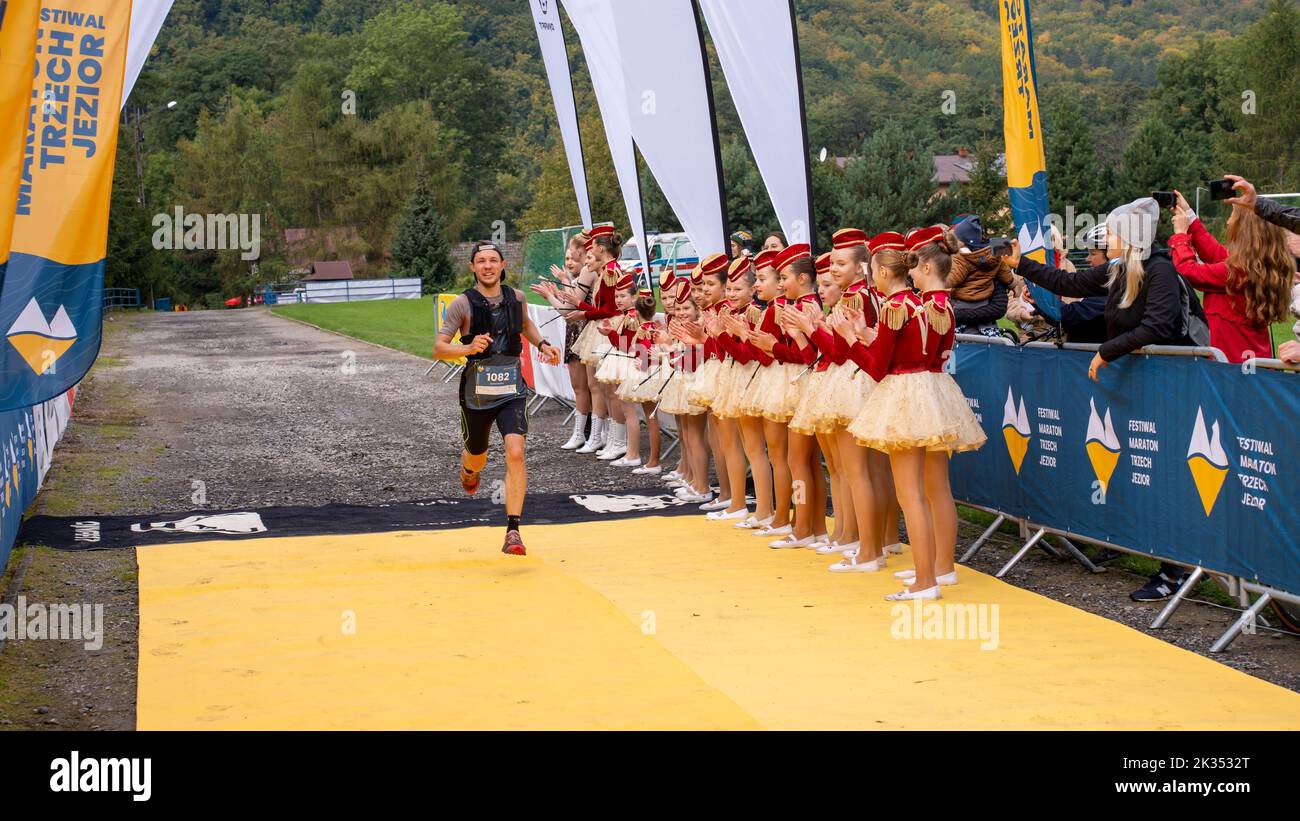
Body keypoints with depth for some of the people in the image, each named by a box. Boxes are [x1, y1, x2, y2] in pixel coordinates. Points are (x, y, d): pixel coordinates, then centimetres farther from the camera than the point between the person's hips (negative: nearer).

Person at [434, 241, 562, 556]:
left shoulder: (515, 297, 4)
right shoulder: (463, 303, -8)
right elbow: (438, 349, -8)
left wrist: (542, 344, 12)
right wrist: (468, 348, -25)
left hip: (511, 390, 1)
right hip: (476, 391, -1)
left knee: (515, 453, -19)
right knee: (477, 457, 17)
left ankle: (513, 531, -17)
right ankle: (468, 468, 59)